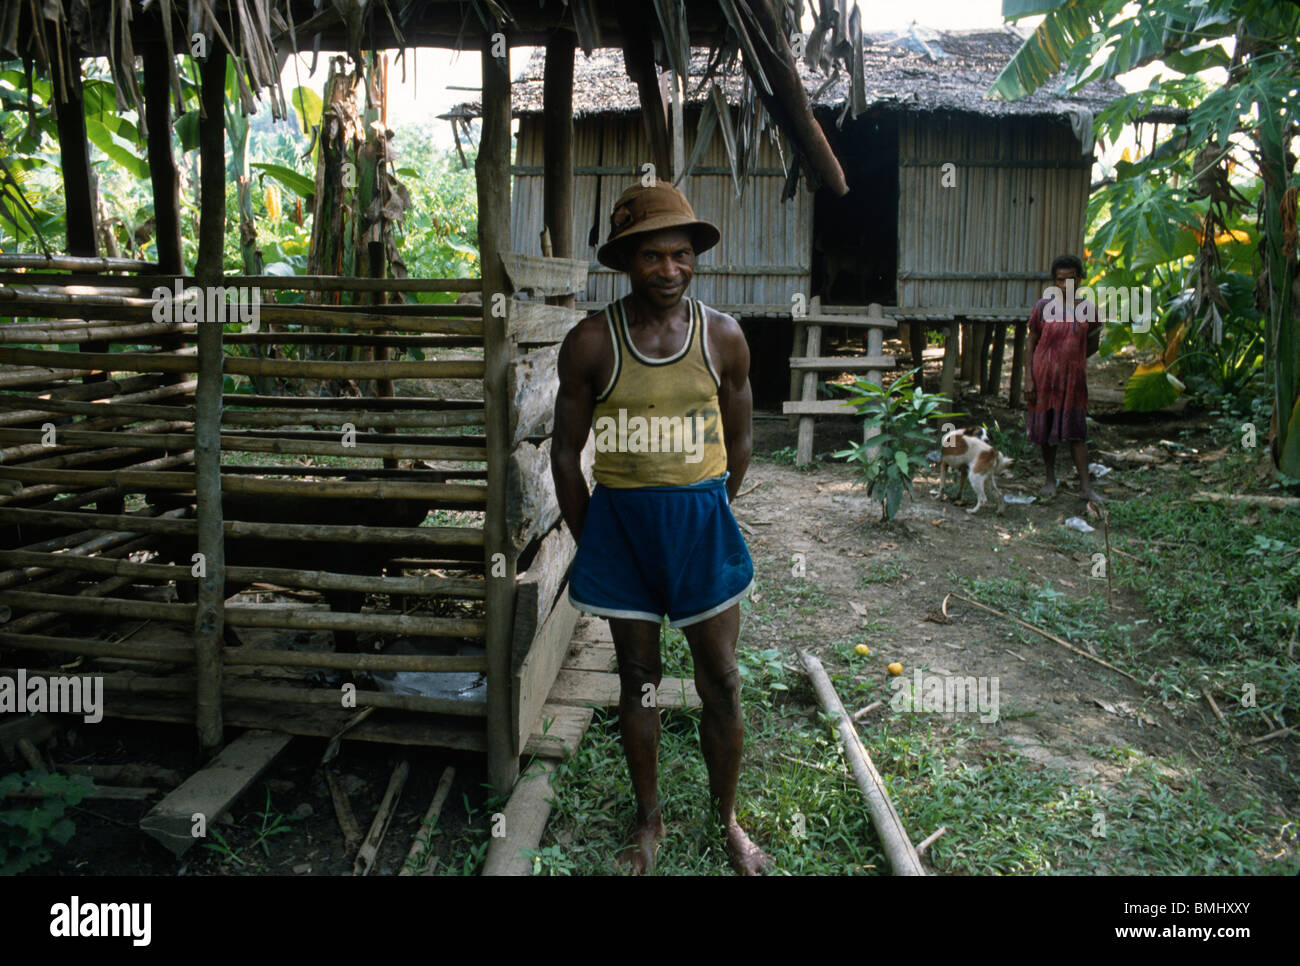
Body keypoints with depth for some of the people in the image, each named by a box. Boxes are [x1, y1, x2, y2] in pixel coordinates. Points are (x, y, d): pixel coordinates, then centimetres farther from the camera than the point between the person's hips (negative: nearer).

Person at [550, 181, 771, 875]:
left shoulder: (723, 336, -2)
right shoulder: (591, 342, -7)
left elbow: (738, 440, 8)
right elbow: (566, 452, 0)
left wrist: (702, 511, 9)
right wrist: (590, 543, 3)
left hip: (701, 518, 1)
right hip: (618, 519, 0)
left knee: (721, 684, 7)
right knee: (638, 678, 12)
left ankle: (727, 821, 30)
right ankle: (649, 820, 32)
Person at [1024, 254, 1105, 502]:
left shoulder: (1087, 309, 0)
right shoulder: (1043, 307, -4)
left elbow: (1093, 343, 14)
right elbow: (1031, 344, -2)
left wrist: (1072, 360, 10)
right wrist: (1028, 379, -7)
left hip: (1073, 379, 0)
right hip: (1044, 377, 0)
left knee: (1076, 431, -1)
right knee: (1046, 429, 8)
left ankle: (1085, 486, 3)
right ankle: (1050, 480, 23)